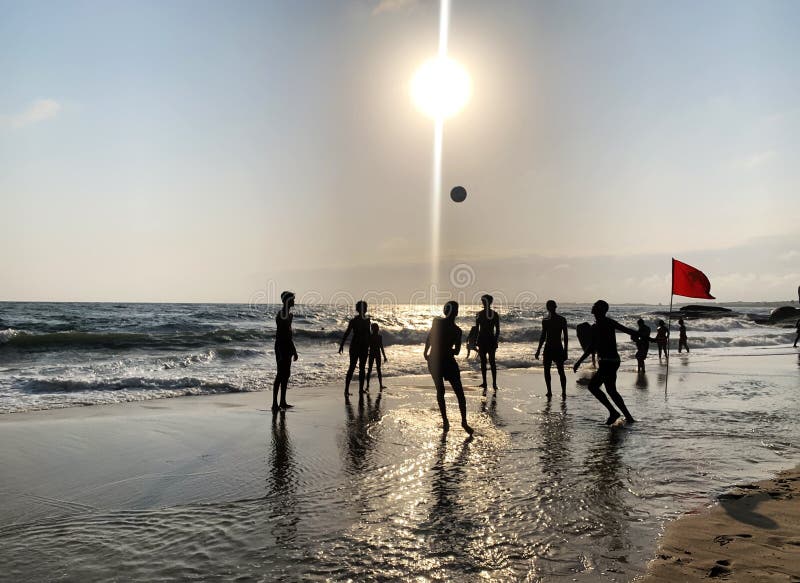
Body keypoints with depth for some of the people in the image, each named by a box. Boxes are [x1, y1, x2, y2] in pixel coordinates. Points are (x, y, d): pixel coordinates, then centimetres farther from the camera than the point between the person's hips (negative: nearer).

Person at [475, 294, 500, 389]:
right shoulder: (495, 314, 2)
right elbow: (497, 331, 6)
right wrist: (496, 342, 12)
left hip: (482, 340, -3)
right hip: (492, 340, 3)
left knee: (483, 362, 1)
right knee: (492, 362, 7)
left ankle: (484, 383, 3)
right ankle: (494, 383, 6)